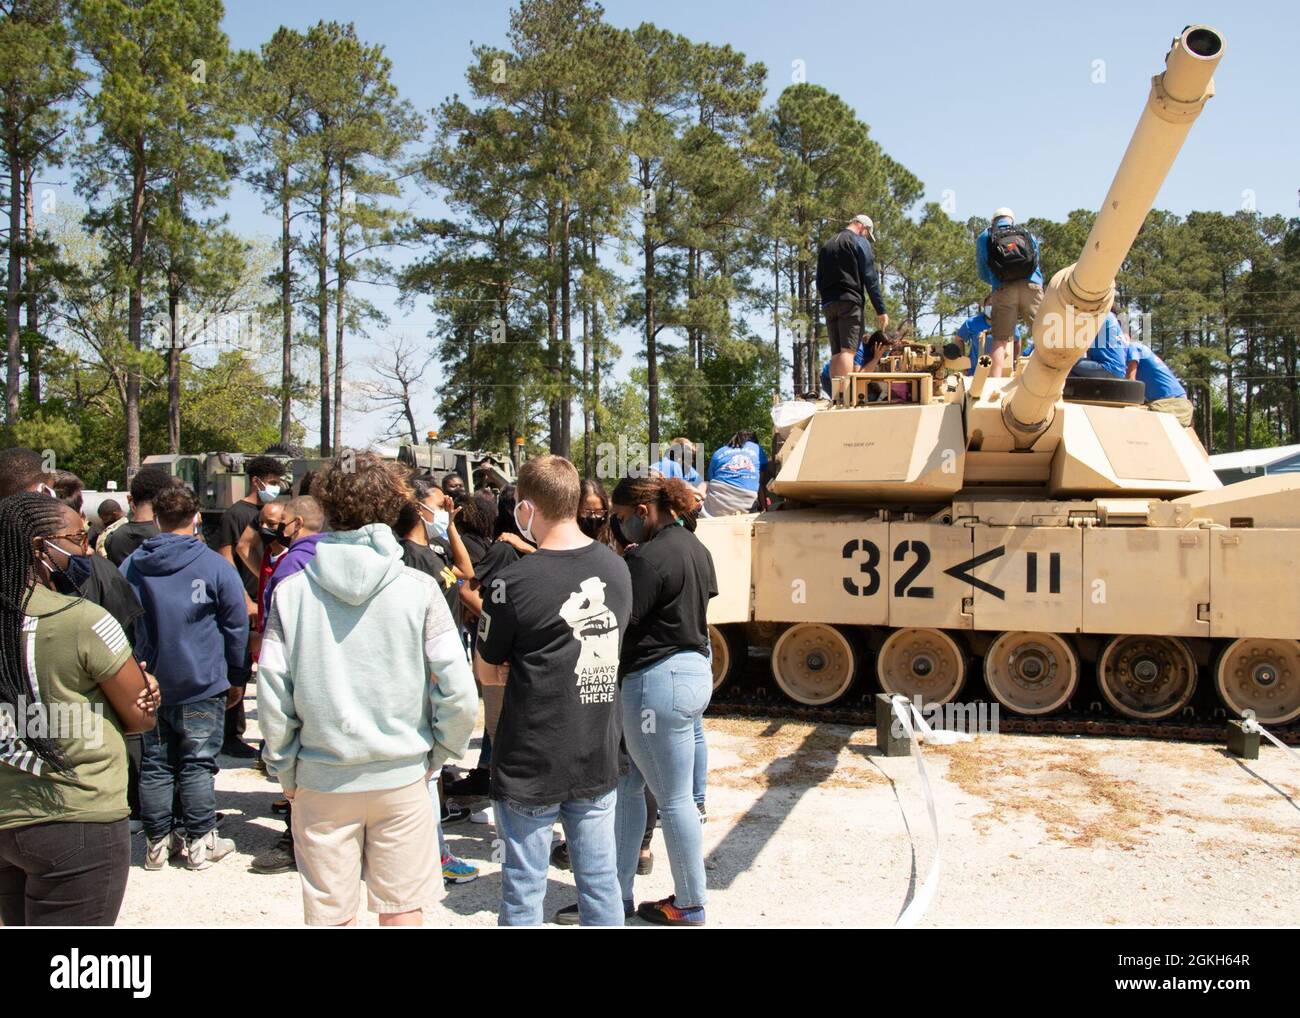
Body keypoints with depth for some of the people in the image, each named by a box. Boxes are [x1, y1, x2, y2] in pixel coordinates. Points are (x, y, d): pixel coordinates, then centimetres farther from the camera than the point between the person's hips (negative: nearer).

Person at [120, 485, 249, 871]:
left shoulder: (130, 566, 0)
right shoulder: (215, 566, -11)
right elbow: (236, 625, -5)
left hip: (147, 686, 3)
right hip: (201, 685, -3)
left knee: (155, 764, 12)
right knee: (198, 765, 5)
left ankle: (157, 842, 20)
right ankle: (199, 842, 12)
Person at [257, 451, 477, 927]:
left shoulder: (291, 590, -7)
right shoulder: (418, 588, -9)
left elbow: (271, 693, -6)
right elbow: (458, 691, -11)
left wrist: (284, 770, 8)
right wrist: (438, 753, 5)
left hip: (320, 780, 1)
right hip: (401, 776, 0)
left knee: (330, 915, 14)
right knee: (402, 909, 14)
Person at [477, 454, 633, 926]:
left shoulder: (514, 583, -18)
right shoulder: (616, 567, -1)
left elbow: (488, 671, -5)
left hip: (531, 766, -5)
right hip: (599, 758, 5)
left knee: (523, 893, 10)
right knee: (601, 882, 15)